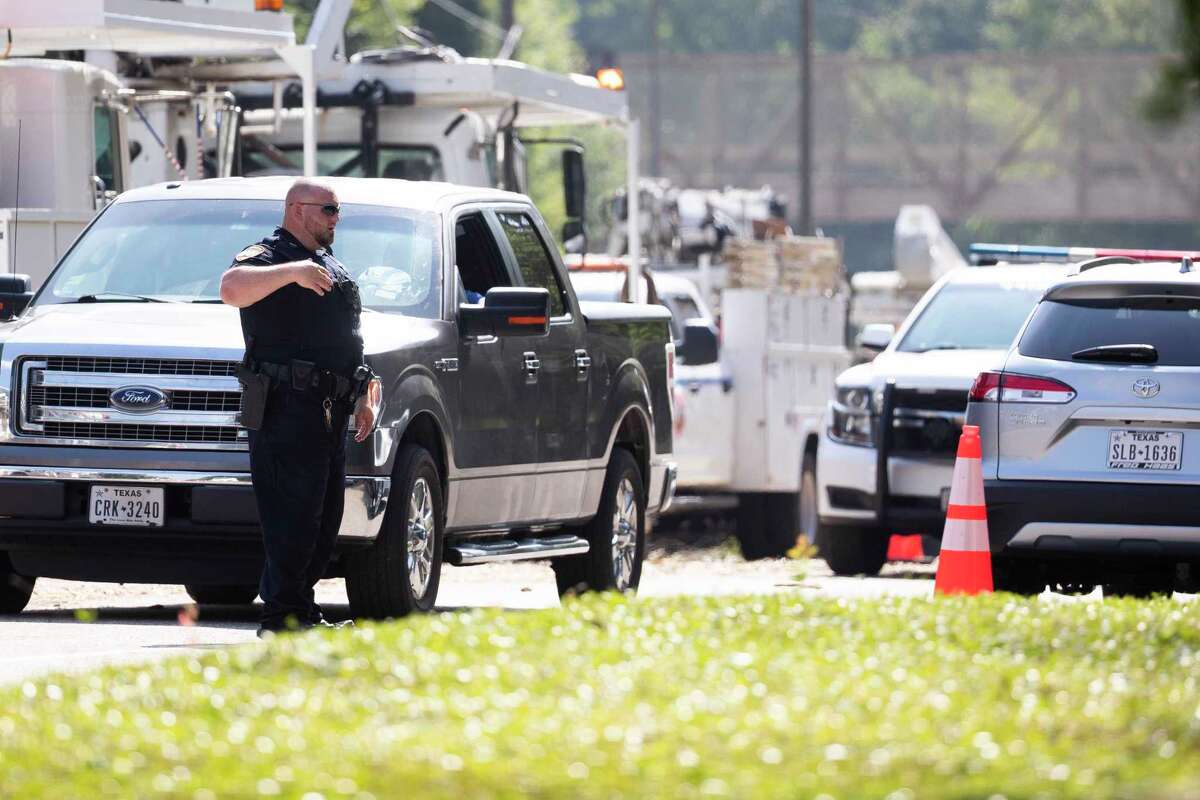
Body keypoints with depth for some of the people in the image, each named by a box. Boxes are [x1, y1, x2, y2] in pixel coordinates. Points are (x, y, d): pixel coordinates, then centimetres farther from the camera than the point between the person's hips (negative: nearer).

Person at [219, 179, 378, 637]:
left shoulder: (332, 269, 24)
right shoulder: (267, 257, -4)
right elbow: (232, 289, -27)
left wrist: (362, 397, 23)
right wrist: (292, 272, -34)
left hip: (329, 412, 9)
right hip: (287, 408, -9)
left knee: (325, 518, 10)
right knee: (293, 516, -12)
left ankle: (302, 608, 16)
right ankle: (283, 616, -10)